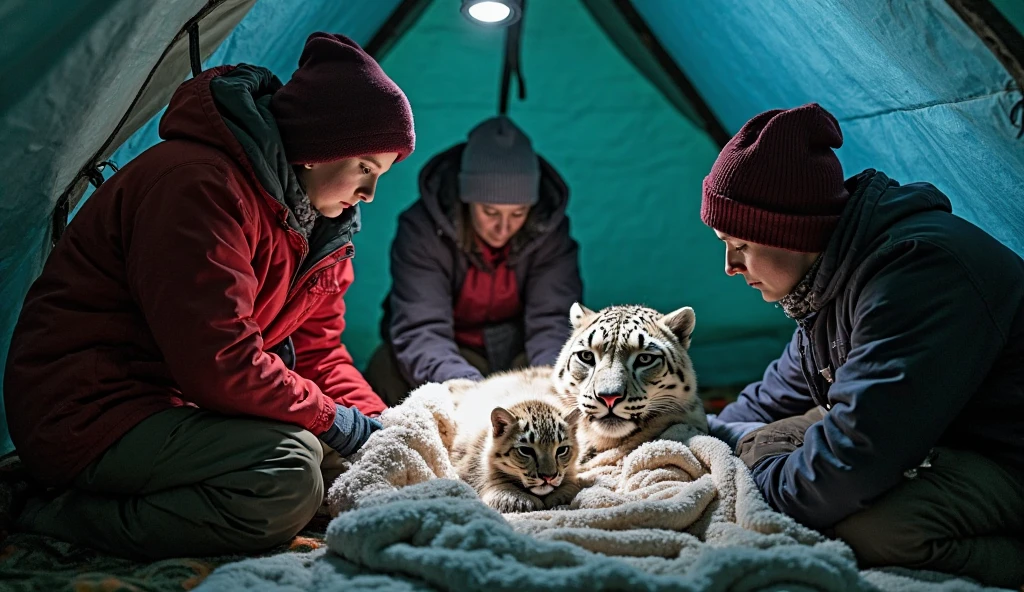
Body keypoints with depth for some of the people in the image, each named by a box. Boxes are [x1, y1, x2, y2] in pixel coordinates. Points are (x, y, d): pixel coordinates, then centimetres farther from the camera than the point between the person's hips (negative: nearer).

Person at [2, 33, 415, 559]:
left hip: (181, 400, 10)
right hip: (84, 416, -10)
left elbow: (317, 348, 10)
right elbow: (218, 365, -29)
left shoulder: (316, 218, 6)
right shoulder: (199, 185, -24)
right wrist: (336, 421, -17)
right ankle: (62, 518, -13)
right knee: (286, 475, -29)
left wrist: (379, 427, -4)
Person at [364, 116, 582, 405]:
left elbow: (552, 320, -21)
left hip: (517, 356, 2)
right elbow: (419, 330, -30)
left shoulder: (549, 227, -14)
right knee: (386, 369, -31)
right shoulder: (422, 228, -21)